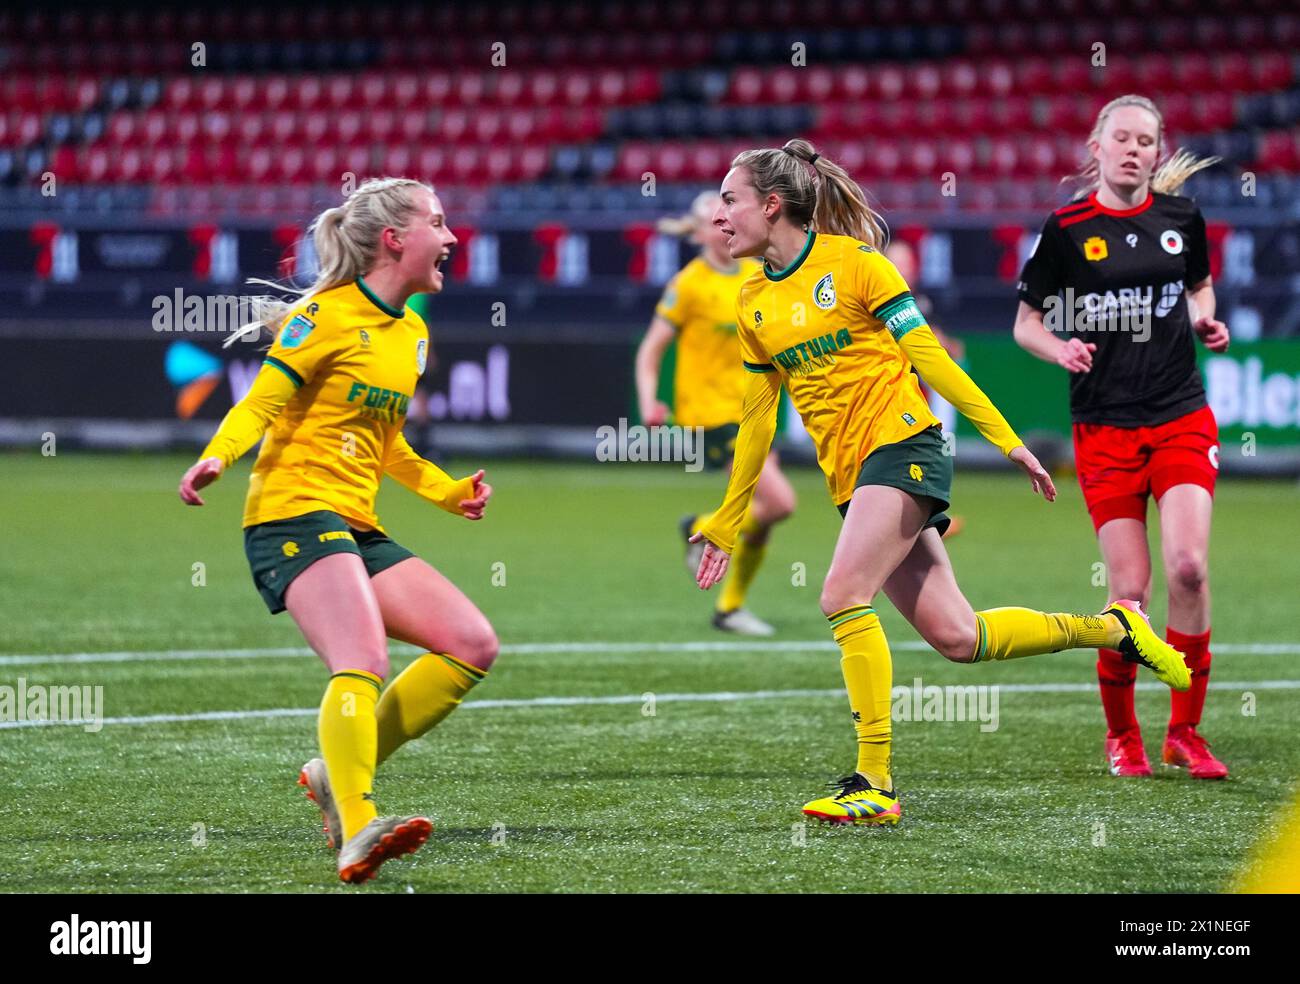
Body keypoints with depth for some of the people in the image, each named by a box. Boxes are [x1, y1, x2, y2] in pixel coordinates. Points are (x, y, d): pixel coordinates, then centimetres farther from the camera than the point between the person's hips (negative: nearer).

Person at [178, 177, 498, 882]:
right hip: (294, 516, -9)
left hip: (357, 530, 9)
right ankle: (356, 832, -37)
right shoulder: (328, 316, -7)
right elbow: (258, 406, -11)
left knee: (473, 645, 1)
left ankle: (339, 774, 4)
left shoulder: (412, 332, 19)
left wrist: (448, 493, 22)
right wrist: (215, 458, -29)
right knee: (363, 664, -29)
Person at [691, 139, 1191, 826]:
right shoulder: (753, 304, 12)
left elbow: (926, 355, -7)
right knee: (955, 636, 0)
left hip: (901, 446, -6)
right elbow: (757, 417, 20)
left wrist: (1007, 441, -8)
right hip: (848, 478, 6)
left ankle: (874, 783, -21)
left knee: (843, 596, -24)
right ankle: (1111, 628, 20)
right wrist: (726, 525, 22)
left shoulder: (850, 260, -6)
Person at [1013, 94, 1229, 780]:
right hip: (1105, 428, -2)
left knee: (1189, 566, -14)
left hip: (1181, 419, 2)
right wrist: (1060, 348, -15)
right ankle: (1121, 735, 15)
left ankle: (1184, 730, 2)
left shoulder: (1181, 217, 6)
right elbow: (1026, 321, 5)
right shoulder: (1067, 228, -2)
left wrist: (1205, 320, 2)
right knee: (1129, 588, -7)